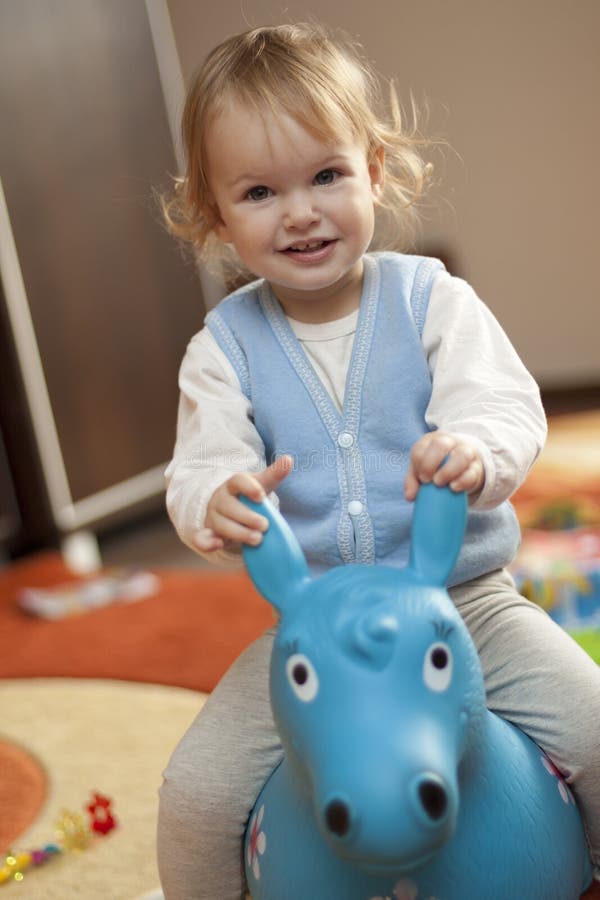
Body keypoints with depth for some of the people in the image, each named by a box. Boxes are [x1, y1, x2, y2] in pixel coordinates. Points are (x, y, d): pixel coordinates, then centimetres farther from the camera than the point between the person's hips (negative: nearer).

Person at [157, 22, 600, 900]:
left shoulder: (432, 297, -5)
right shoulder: (225, 345, -2)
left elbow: (511, 409, -14)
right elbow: (198, 471, -9)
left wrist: (477, 451, -39)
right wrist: (217, 505, -35)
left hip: (465, 601, 0)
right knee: (194, 792, -9)